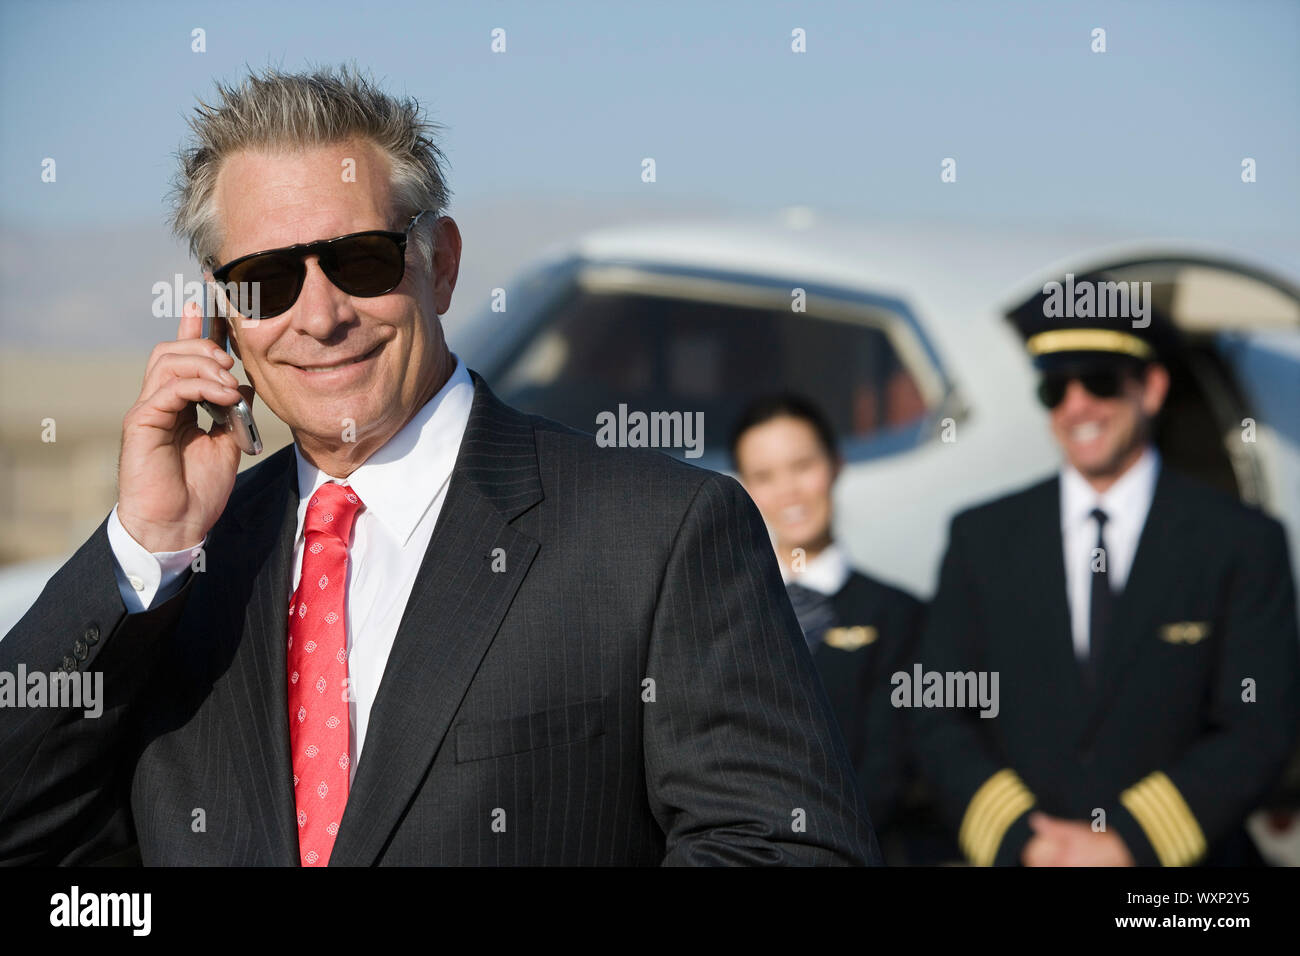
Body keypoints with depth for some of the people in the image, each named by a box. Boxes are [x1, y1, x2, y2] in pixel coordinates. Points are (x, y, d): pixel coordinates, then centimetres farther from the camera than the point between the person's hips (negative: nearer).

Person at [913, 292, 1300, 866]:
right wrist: (1021, 840, -12)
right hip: (1013, 856, 1)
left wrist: (1130, 843, -14)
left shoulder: (1243, 544, -1)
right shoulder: (981, 539, 4)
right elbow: (941, 719, 2)